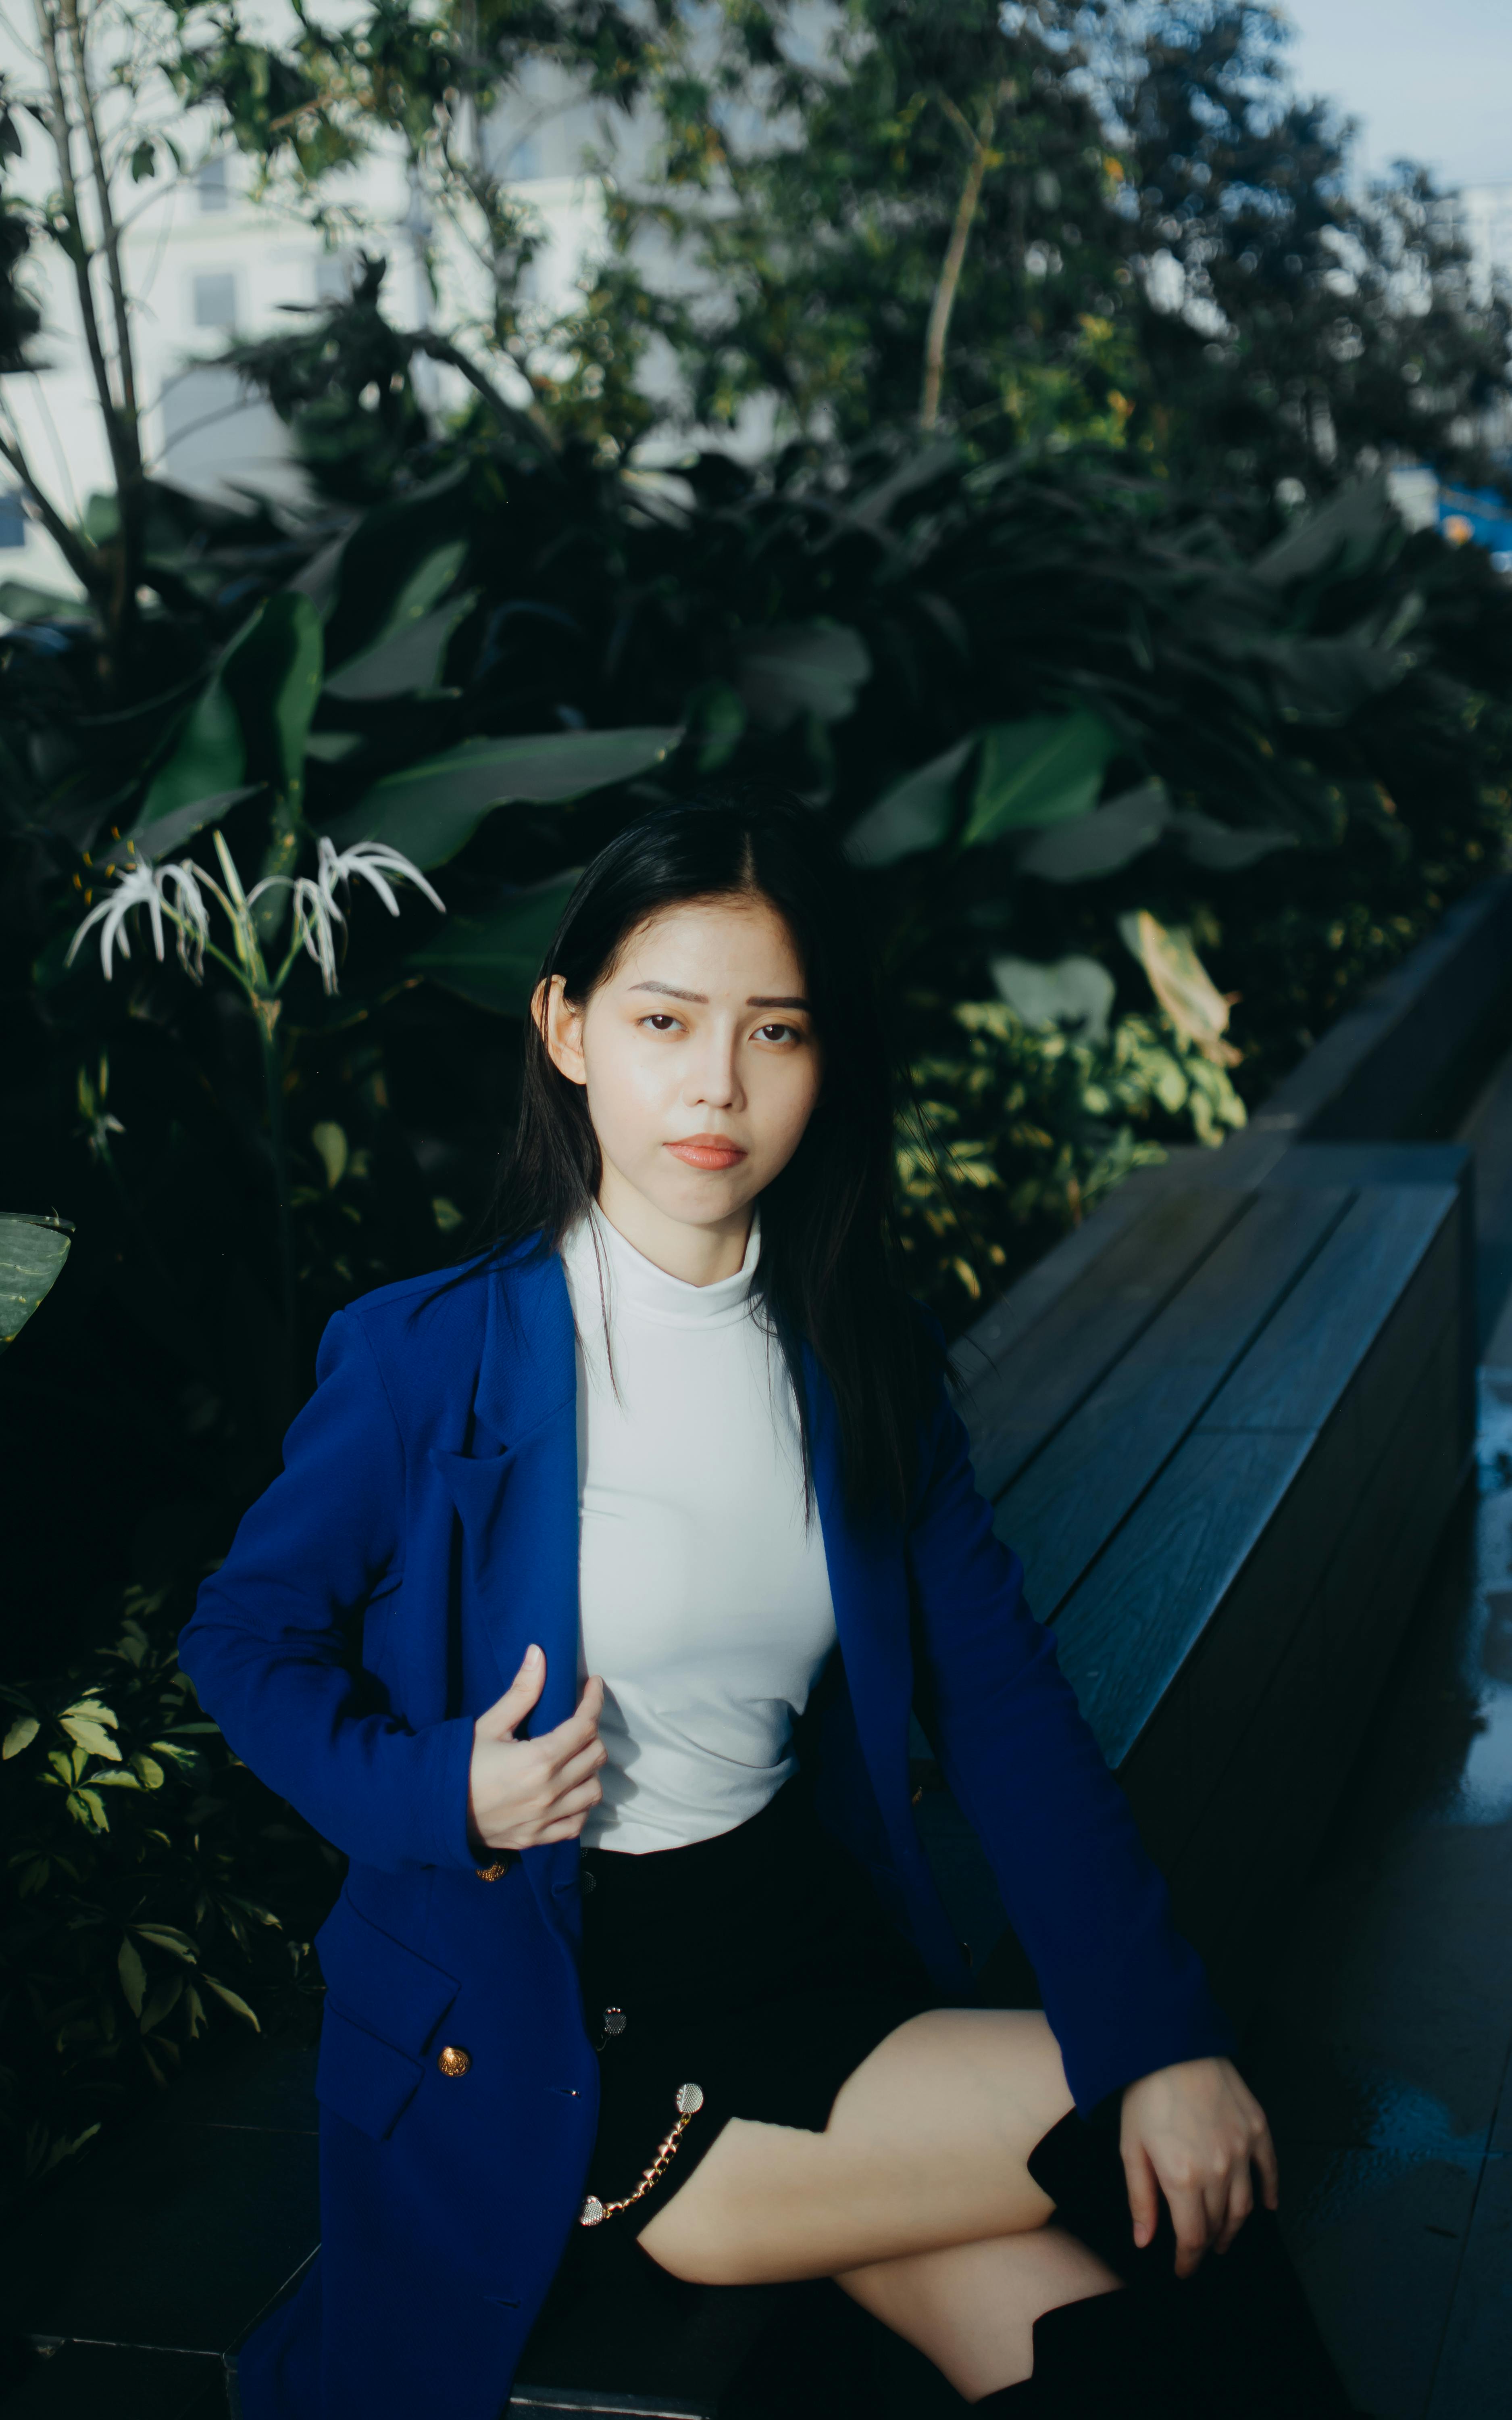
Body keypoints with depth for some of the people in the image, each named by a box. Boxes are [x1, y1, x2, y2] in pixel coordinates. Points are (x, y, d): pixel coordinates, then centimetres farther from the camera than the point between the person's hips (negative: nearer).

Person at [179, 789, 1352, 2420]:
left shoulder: (862, 1354, 1)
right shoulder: (428, 1358, -11)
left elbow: (999, 1696, -1)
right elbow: (242, 1638, 1)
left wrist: (1164, 2036, -11)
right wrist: (441, 1794, -19)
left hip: (808, 1946, 5)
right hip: (544, 2032, -4)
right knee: (1125, 2150, -18)